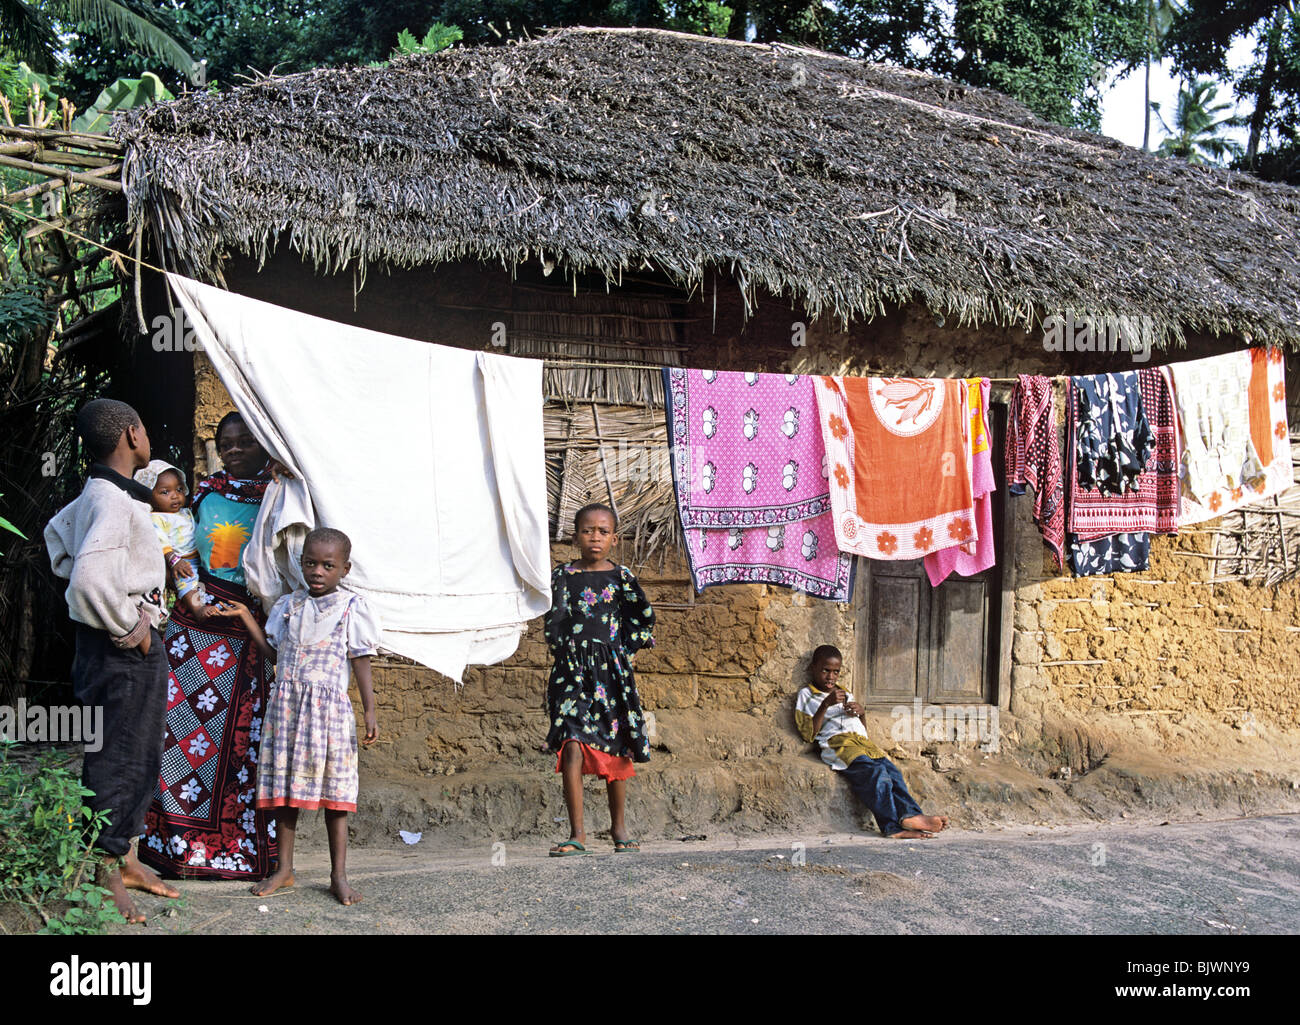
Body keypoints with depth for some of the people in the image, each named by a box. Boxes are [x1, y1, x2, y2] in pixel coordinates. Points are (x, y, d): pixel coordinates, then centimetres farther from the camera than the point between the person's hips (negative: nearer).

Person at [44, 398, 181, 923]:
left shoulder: (92, 496, 10)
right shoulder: (112, 501, -21)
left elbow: (57, 533, 29)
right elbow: (90, 577, -34)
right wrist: (128, 628, -20)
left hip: (137, 646, 10)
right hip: (121, 648, -10)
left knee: (140, 756, 17)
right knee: (116, 757, -1)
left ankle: (126, 859, 29)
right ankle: (105, 873, 9)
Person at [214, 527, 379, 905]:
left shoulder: (351, 608, -1)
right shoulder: (288, 606, 11)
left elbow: (360, 662, 0)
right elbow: (274, 653, 16)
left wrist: (370, 711, -4)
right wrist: (246, 617, 13)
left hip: (329, 708, -4)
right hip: (287, 705, 4)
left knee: (333, 791, -1)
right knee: (285, 788, 7)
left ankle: (339, 875, 6)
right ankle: (284, 869, 18)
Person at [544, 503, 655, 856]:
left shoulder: (621, 576, 6)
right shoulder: (564, 576, 5)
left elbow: (643, 617, 10)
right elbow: (554, 623, 3)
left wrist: (626, 646, 4)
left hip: (612, 668, 2)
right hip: (573, 668, -2)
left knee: (617, 749, 7)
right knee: (572, 746, -14)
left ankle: (618, 827, 23)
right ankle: (577, 834, -11)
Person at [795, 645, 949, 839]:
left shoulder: (846, 695, 33)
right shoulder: (806, 696, 14)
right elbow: (809, 735, -1)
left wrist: (861, 712, 10)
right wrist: (826, 705, -9)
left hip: (862, 742, 6)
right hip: (837, 743, -6)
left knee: (891, 770, -24)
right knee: (875, 771, -32)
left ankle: (909, 817, -39)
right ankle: (892, 823, -42)